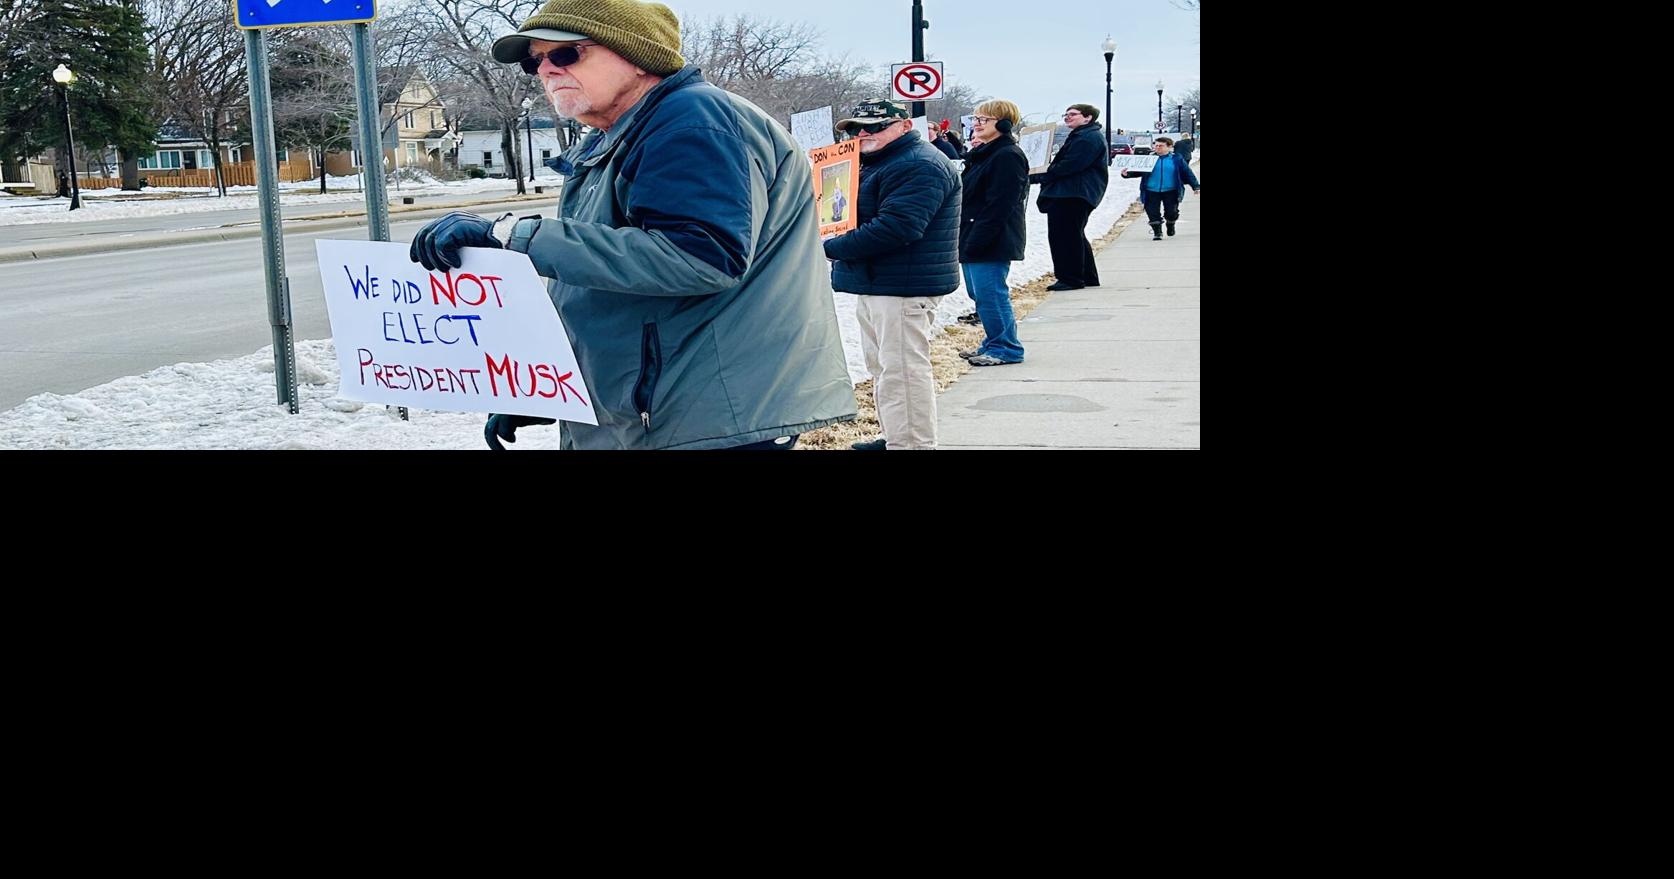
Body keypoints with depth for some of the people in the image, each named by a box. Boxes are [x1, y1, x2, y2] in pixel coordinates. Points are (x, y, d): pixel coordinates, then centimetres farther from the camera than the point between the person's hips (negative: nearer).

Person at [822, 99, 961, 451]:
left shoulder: (918, 165, -15)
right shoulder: (877, 163, 20)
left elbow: (894, 226, -26)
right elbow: (859, 214, 27)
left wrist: (831, 248, -20)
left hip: (904, 286, -11)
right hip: (873, 283, 11)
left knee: (901, 370, -10)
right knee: (882, 367, 17)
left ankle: (912, 444, -6)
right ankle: (894, 438, 27)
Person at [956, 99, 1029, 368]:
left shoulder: (1008, 156, -14)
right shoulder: (982, 154, 19)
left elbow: (999, 206, -20)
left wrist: (975, 241, -22)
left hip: (993, 242, -10)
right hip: (974, 241, 10)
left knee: (989, 294, -9)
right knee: (980, 293, 14)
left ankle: (1006, 348, 0)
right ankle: (994, 344, 24)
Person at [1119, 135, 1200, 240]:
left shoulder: (1176, 159, 1)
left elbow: (1187, 173, 6)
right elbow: (1138, 171, 4)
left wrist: (1196, 187, 3)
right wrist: (1127, 174, -15)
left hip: (1170, 191, -1)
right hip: (1152, 191, 1)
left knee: (1172, 212, 1)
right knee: (1153, 213, -3)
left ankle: (1170, 225, 34)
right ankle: (1157, 232, 14)